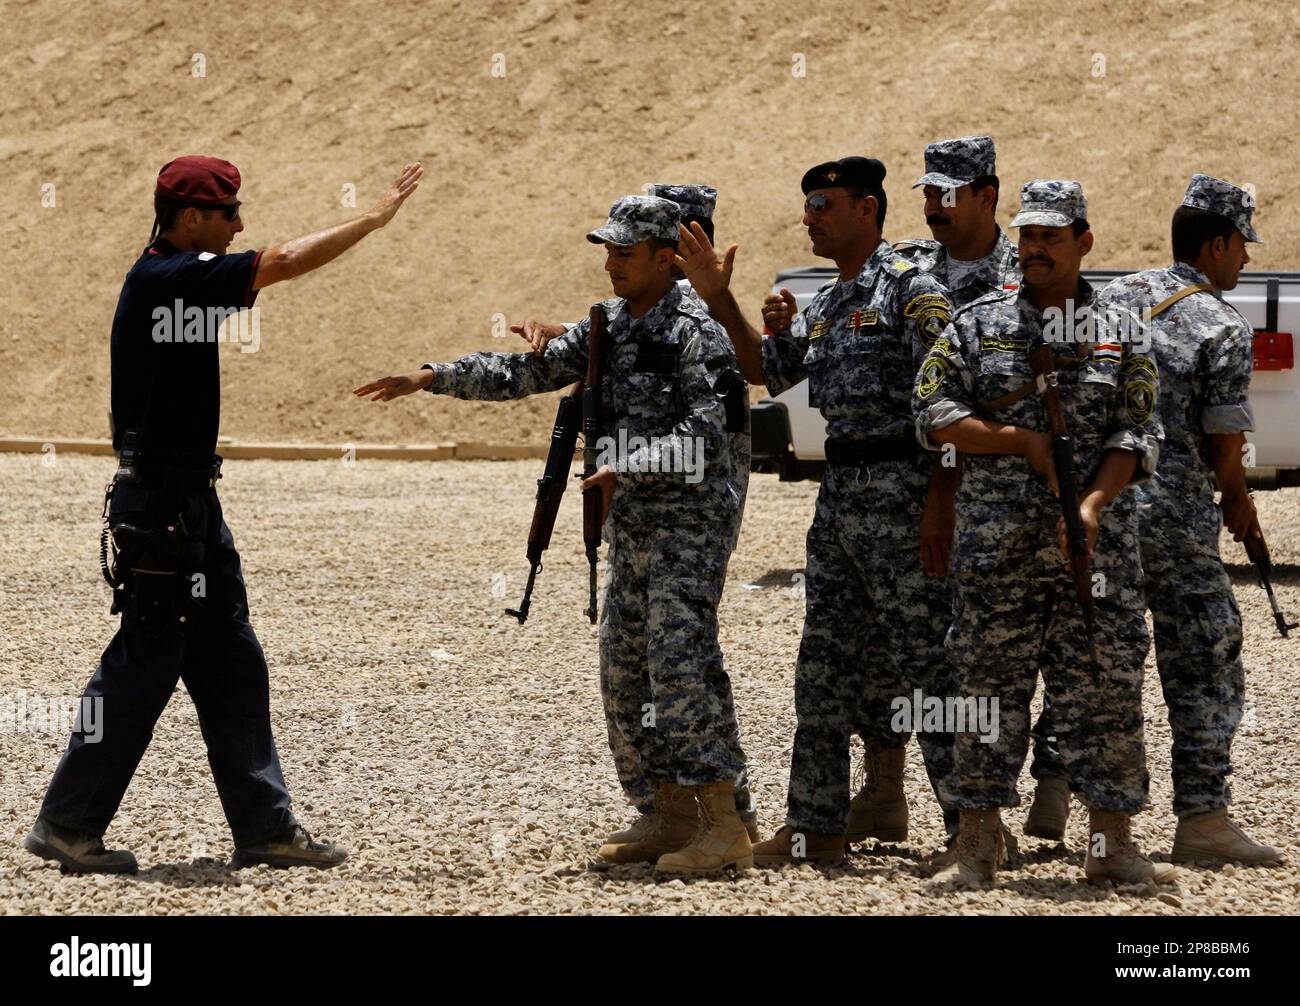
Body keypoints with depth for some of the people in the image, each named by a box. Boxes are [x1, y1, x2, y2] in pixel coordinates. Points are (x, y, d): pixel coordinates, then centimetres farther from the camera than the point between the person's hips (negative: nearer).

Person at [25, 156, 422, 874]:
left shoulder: (173, 279, 13)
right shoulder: (163, 280, -17)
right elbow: (286, 262, -21)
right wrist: (375, 218, -12)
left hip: (191, 502, 10)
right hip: (160, 507, -10)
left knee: (232, 666, 11)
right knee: (144, 666, -4)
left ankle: (265, 827, 15)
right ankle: (67, 826, 4)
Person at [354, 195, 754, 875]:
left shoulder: (695, 334, -13)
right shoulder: (609, 326, 13)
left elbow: (703, 435, -20)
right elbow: (530, 372, 16)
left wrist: (628, 467, -29)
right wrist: (433, 377, 9)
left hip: (689, 525, -9)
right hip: (633, 529, 9)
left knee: (681, 667, -15)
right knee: (627, 673, 9)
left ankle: (724, 828, -14)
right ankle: (675, 821, 15)